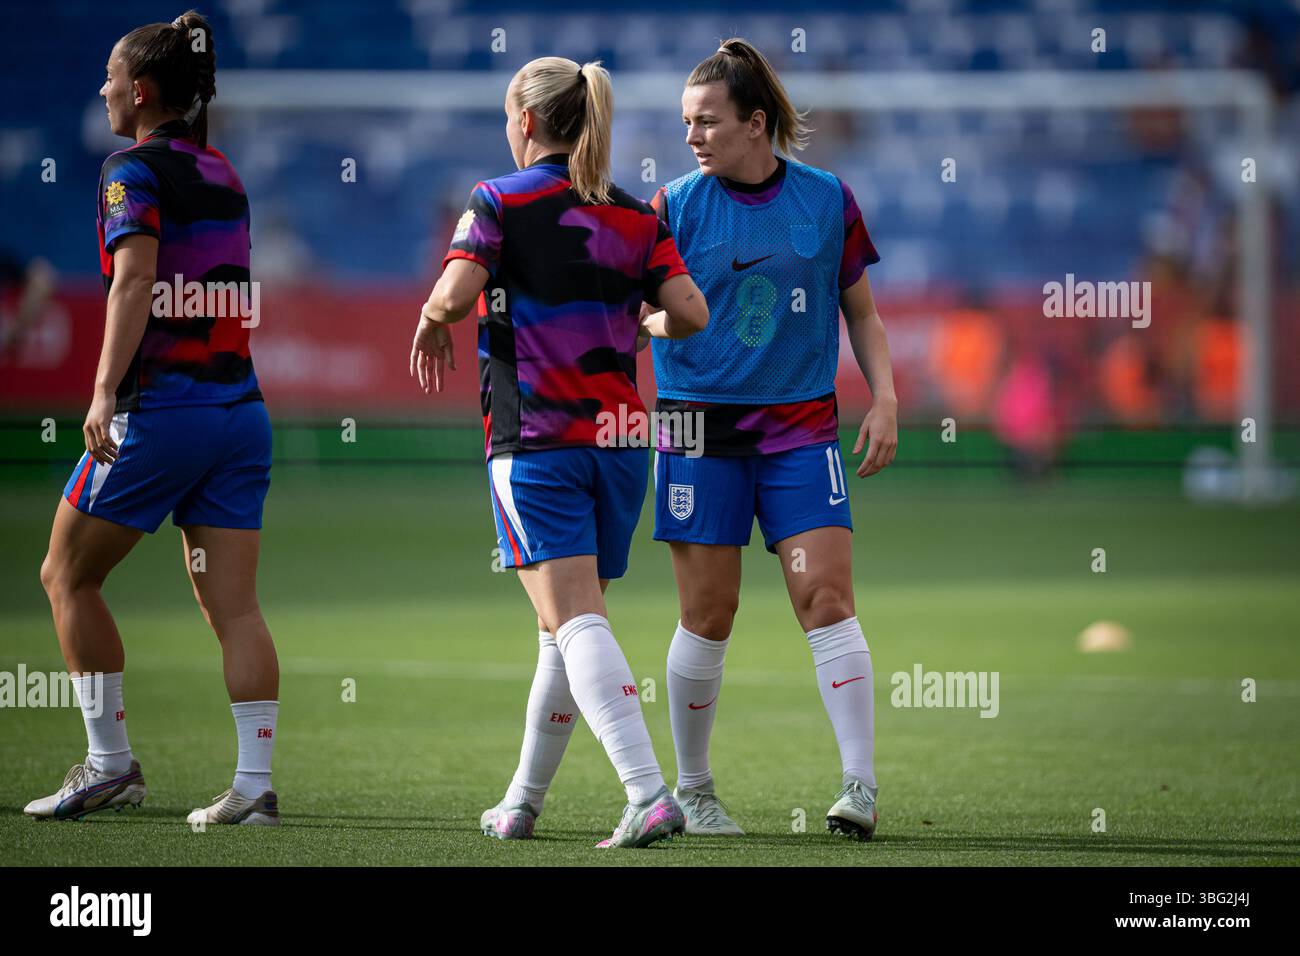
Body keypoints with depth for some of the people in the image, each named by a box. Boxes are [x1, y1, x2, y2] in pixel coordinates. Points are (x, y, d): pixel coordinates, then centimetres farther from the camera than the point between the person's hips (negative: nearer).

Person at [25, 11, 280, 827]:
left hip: (161, 407, -7)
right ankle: (256, 784, -6)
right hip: (240, 408, 7)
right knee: (234, 604, 2)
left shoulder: (136, 172, -6)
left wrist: (106, 390, -29)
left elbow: (136, 279, -21)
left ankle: (111, 764, 7)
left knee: (68, 576, 8)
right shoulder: (224, 176, 15)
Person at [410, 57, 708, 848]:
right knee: (568, 626, 15)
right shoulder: (636, 216, 9)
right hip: (620, 439, 5)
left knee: (576, 621, -12)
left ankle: (649, 792, -29)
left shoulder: (498, 202, -3)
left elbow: (455, 294, -17)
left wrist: (431, 328, 4)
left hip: (535, 444, -5)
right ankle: (523, 804, 26)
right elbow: (690, 312, -1)